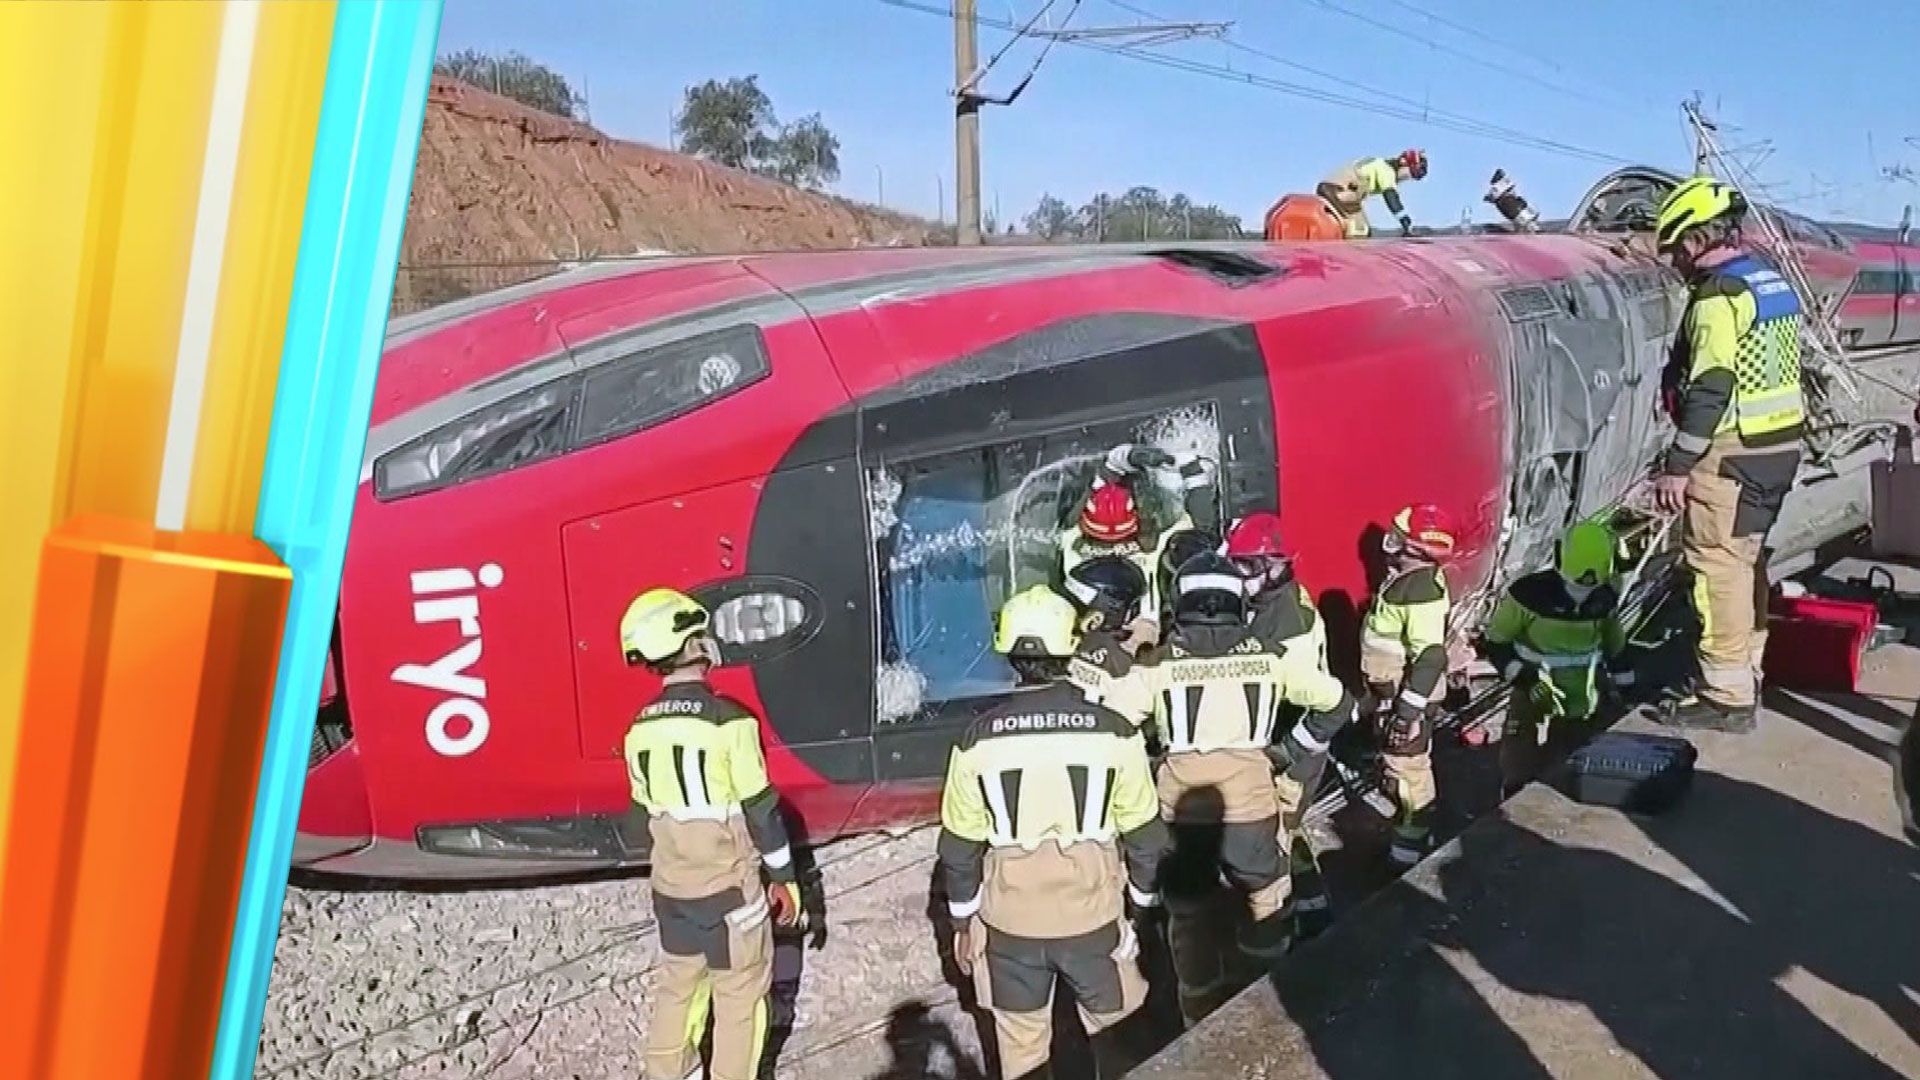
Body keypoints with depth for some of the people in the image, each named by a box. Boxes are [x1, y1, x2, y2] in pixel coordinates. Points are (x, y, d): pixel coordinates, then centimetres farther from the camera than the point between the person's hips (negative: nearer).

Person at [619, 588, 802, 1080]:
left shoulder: (640, 729, -2)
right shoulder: (728, 719, -19)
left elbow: (648, 811, 9)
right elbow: (760, 809, -14)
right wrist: (784, 878, -2)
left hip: (670, 888, 6)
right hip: (729, 888, -5)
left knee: (677, 988, 22)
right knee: (740, 998, 11)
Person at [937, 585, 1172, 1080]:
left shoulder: (977, 740, -10)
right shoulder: (1115, 733, -12)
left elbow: (960, 845, -2)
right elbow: (1143, 832, -3)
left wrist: (961, 918, 12)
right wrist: (1146, 900, 13)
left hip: (1009, 919, 1)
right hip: (1093, 914, -1)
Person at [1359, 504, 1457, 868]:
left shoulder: (1422, 588, -26)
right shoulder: (1410, 577, 5)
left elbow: (1431, 656, -29)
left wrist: (1408, 709, -28)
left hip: (1407, 696, -10)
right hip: (1391, 692, 10)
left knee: (1409, 769, -1)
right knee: (1397, 764, 22)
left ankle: (1410, 851, 9)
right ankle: (1405, 827, 38)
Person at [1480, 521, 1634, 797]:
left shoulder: (1606, 599, -3)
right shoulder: (1530, 593, -18)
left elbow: (1616, 648, 14)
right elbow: (1494, 643, -11)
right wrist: (1527, 680, -22)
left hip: (1582, 712, 4)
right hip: (1532, 706, -4)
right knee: (1519, 785, -2)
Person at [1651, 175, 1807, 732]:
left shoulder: (1719, 294, -16)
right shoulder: (1774, 281, 13)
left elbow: (1710, 389, -22)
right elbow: (1776, 371, 18)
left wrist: (1678, 466, -19)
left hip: (1732, 453, -10)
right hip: (1782, 444, 10)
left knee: (1718, 566, -4)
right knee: (1746, 560, 19)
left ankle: (1727, 697, -1)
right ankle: (1746, 672, 31)